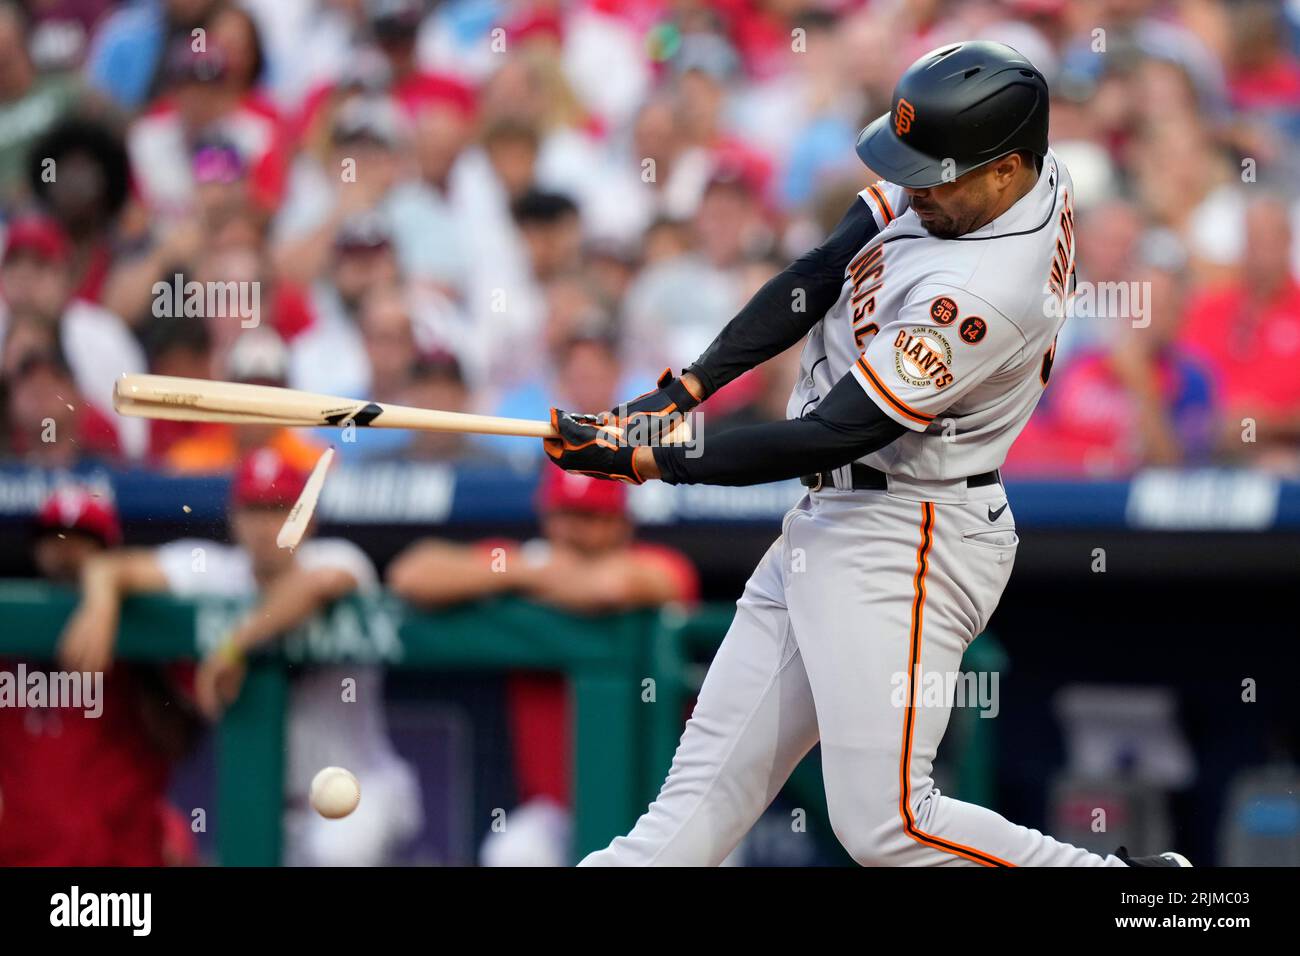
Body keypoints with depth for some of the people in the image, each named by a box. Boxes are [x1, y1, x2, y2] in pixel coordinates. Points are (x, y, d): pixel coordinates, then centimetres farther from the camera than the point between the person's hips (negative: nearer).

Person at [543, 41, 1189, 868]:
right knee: (713, 774, 8)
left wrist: (640, 460, -20)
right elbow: (817, 275, 1)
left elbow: (832, 435, -24)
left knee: (887, 824, -10)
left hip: (901, 549, -10)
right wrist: (684, 389, -9)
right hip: (831, 521, 10)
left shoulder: (988, 292, -28)